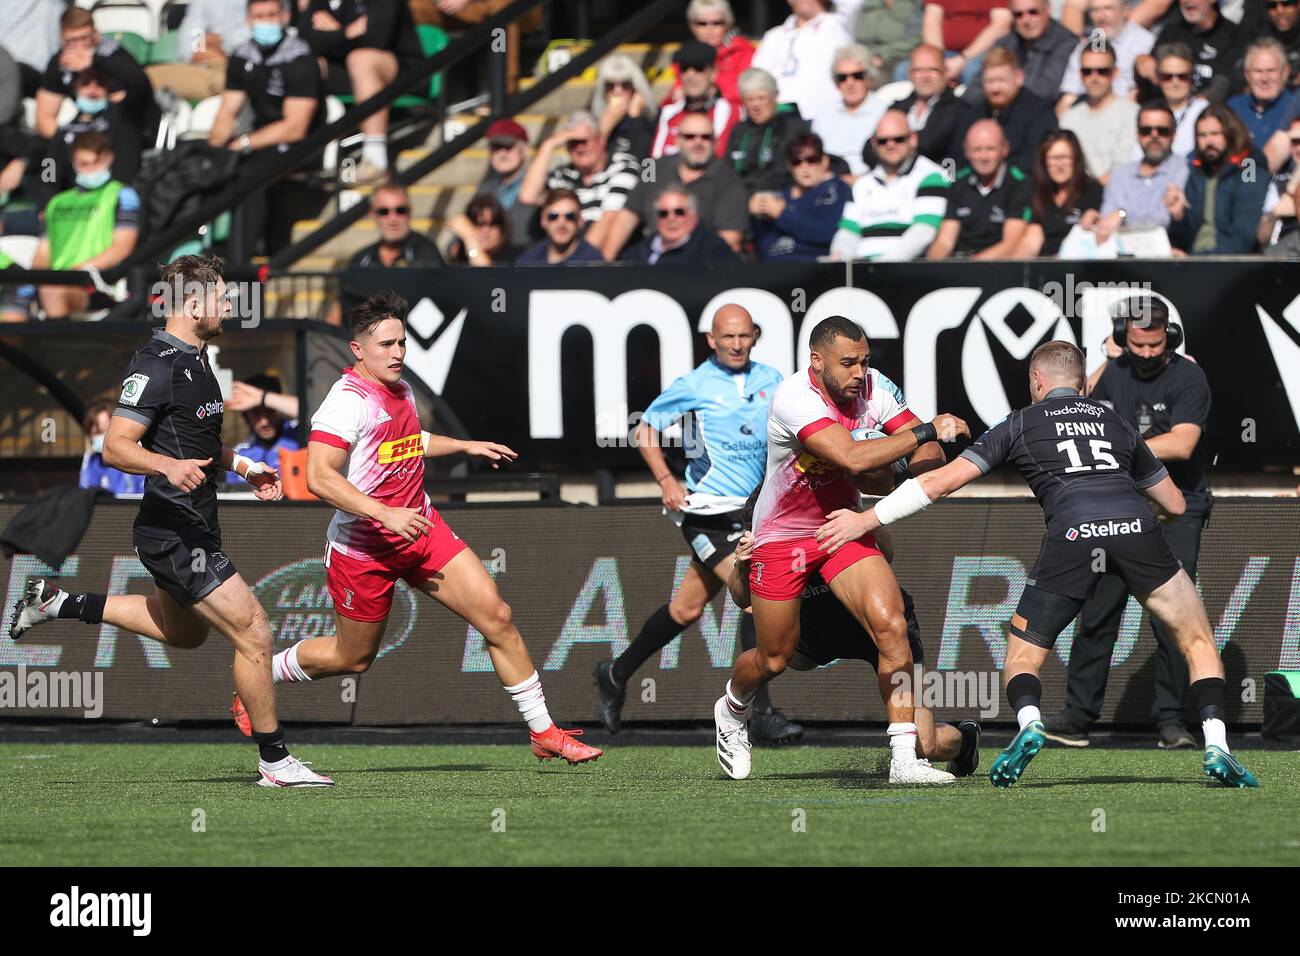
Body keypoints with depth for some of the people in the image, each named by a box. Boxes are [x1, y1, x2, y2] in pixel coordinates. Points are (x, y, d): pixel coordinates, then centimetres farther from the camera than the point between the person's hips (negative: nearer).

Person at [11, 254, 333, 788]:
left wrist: (243, 467, 22)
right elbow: (116, 447, -23)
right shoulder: (158, 365, -19)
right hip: (175, 533, -11)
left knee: (185, 633, 29)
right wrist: (170, 466, -39)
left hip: (193, 529, 11)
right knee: (252, 634, -10)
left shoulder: (194, 361, 12)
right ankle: (274, 762, -2)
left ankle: (62, 605, 33)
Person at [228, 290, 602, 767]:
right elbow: (319, 477, -29)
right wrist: (385, 514, -33)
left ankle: (543, 732, 1)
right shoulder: (349, 400, -19)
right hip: (363, 545, -7)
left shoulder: (399, 389, 8)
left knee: (497, 616, -5)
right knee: (353, 657, 8)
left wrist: (466, 446, 28)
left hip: (420, 527, 7)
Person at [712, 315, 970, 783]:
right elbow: (853, 458, -41)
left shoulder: (873, 388, -11)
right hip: (782, 535, -4)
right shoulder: (794, 397, -29)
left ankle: (904, 758, -17)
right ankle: (731, 712, 45)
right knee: (774, 660, 9)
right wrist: (926, 432, -39)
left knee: (891, 625, -18)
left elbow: (930, 454, -8)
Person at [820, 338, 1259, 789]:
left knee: (1022, 656, 13)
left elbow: (942, 480, 18)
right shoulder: (1114, 420, 31)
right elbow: (1176, 503, 38)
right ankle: (1216, 746, -3)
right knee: (1197, 640, 16)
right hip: (1135, 527, 2)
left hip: (1073, 532, -2)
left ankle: (1029, 722, -18)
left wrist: (867, 519, 25)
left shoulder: (1020, 424, 23)